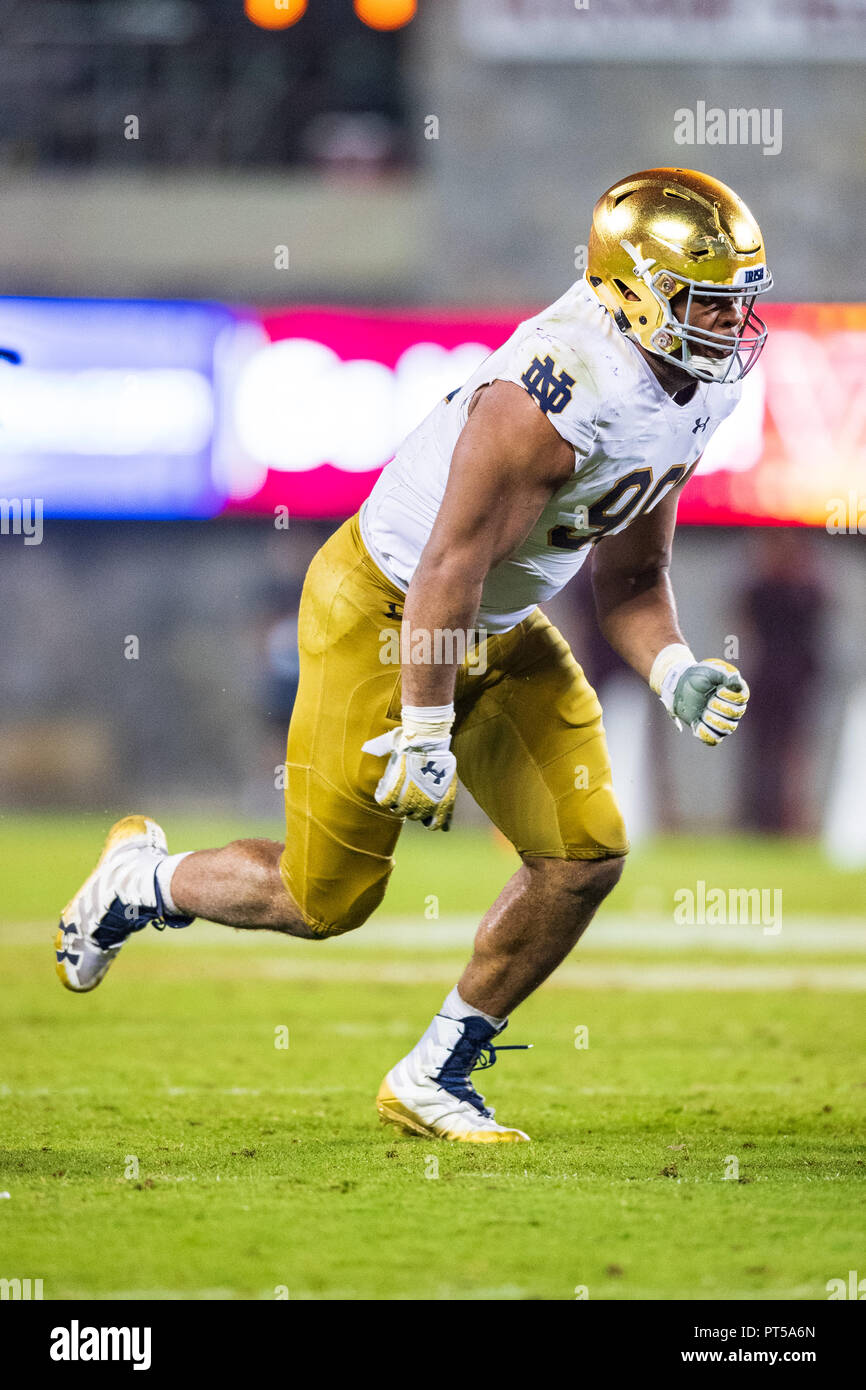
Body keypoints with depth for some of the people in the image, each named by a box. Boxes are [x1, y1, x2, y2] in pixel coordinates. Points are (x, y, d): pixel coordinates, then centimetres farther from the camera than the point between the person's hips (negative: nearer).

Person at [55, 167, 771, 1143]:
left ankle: (436, 1076, 13)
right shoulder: (558, 392, -31)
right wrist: (426, 732, -22)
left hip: (496, 628, 8)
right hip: (381, 609, -8)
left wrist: (677, 677, -11)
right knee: (326, 898, 0)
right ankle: (144, 879, 30)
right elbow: (450, 565, -26)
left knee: (586, 856, -3)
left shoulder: (695, 388, -3)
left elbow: (629, 575, 7)